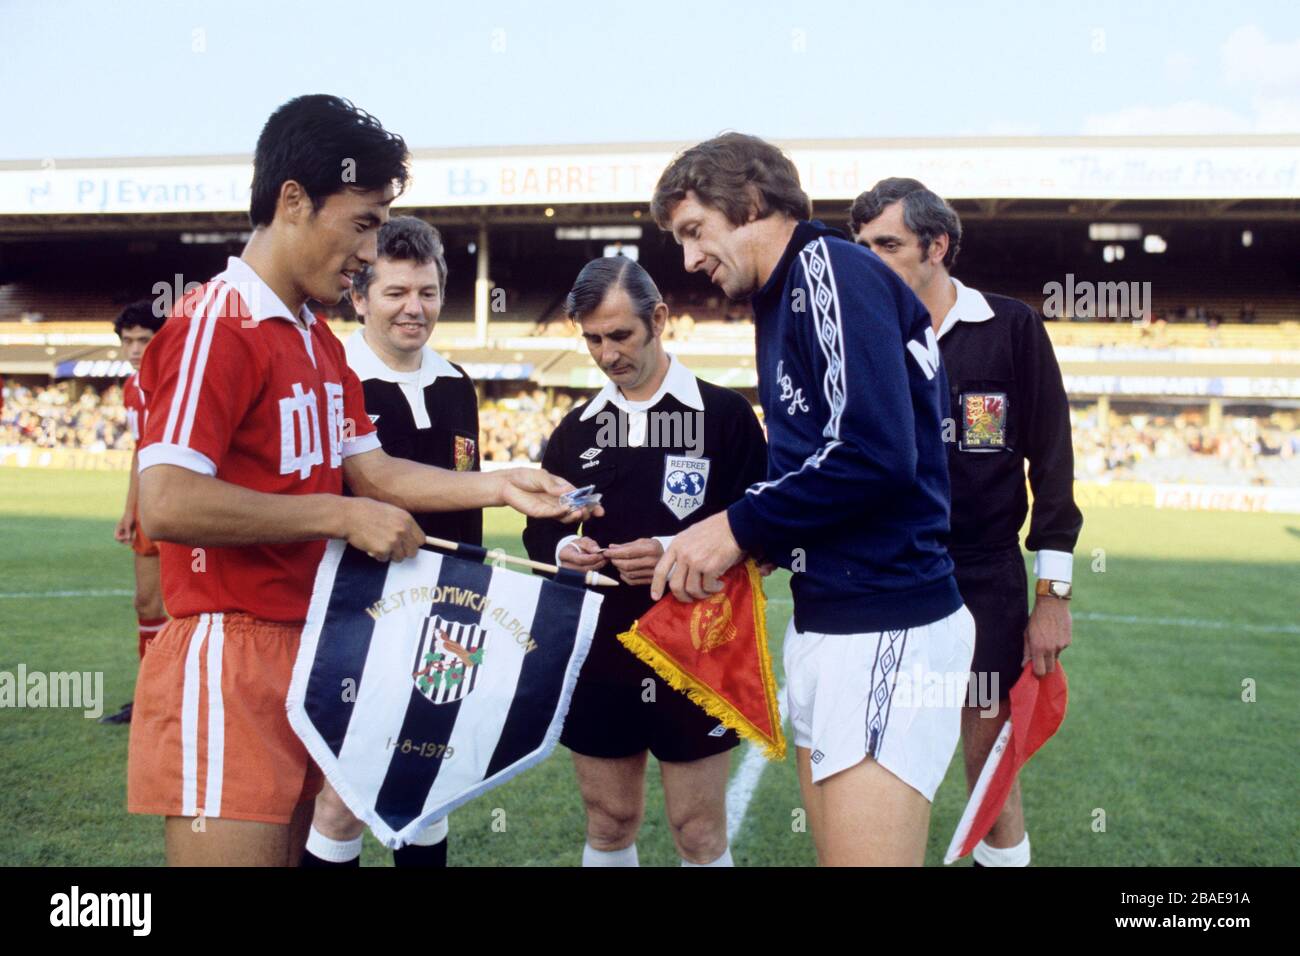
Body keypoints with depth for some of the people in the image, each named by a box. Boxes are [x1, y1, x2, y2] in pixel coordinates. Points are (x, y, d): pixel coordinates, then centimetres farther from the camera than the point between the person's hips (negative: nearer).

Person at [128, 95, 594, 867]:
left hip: (306, 650, 9)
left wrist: (500, 487, 7)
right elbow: (166, 503, -24)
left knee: (293, 847, 16)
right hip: (227, 662, -9)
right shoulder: (216, 326, -16)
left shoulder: (321, 342, 14)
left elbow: (370, 471, 15)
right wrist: (342, 517, -18)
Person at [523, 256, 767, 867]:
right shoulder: (575, 430, 11)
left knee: (700, 833, 6)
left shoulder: (724, 415, -4)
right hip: (598, 656, 4)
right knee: (608, 825, 15)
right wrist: (561, 550, -7)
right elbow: (540, 530, 16)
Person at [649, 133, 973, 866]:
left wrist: (738, 527, -12)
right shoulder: (786, 298, 18)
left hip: (884, 628, -10)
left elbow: (875, 455, -22)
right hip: (827, 621, 10)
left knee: (864, 850, -5)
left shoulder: (832, 271, -11)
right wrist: (711, 546, 6)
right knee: (835, 849, 16)